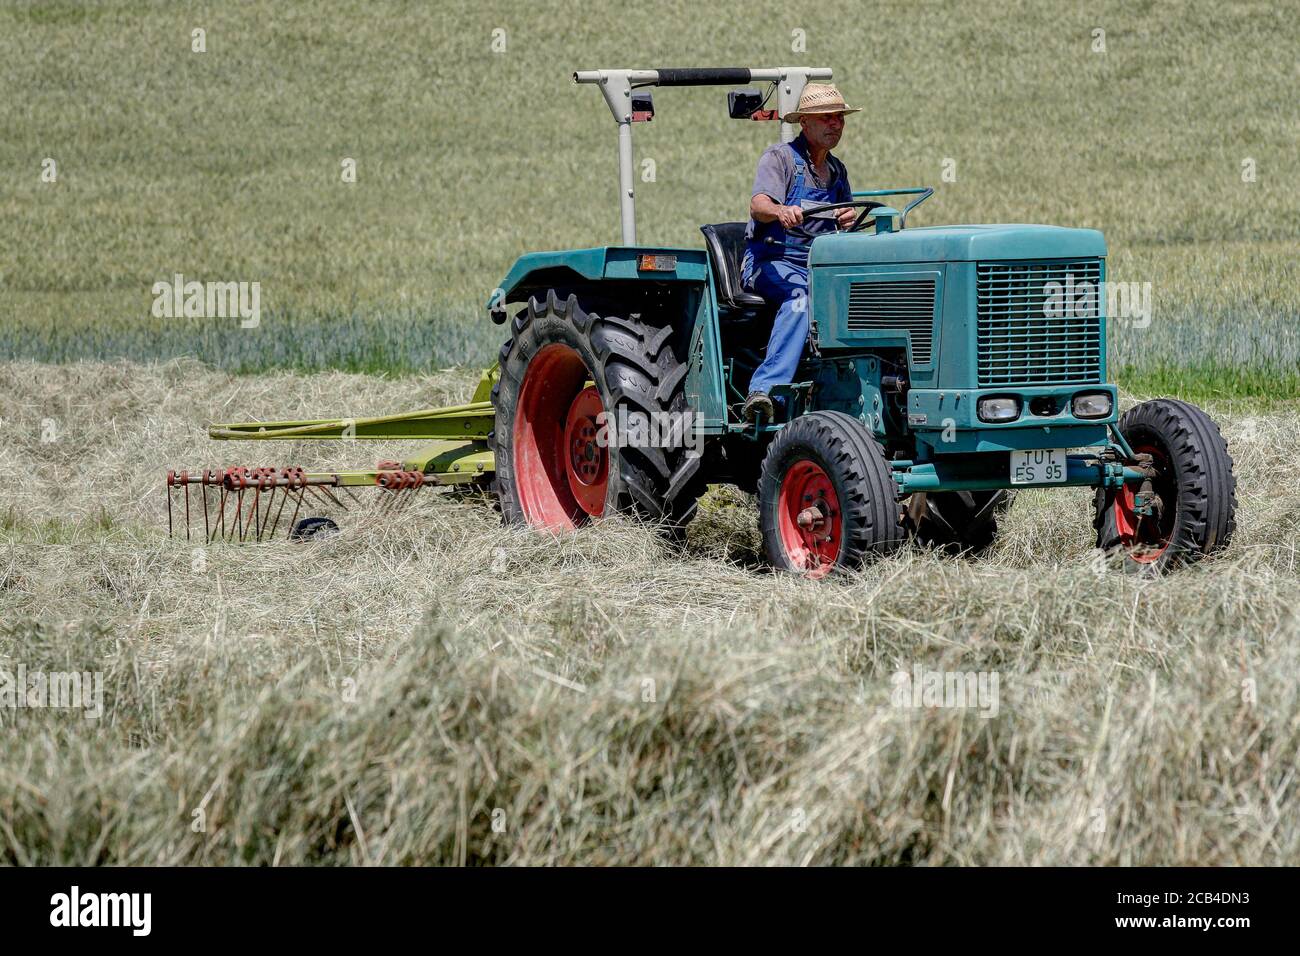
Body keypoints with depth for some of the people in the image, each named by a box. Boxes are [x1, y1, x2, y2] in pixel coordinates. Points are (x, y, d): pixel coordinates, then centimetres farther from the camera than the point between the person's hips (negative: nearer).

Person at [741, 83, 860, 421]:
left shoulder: (837, 171, 20)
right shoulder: (779, 158, -1)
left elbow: (844, 225, 24)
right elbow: (758, 206, -18)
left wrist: (848, 219, -2)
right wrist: (781, 211, -42)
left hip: (818, 265, 6)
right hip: (770, 262, -6)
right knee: (801, 294, -38)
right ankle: (763, 390, -47)